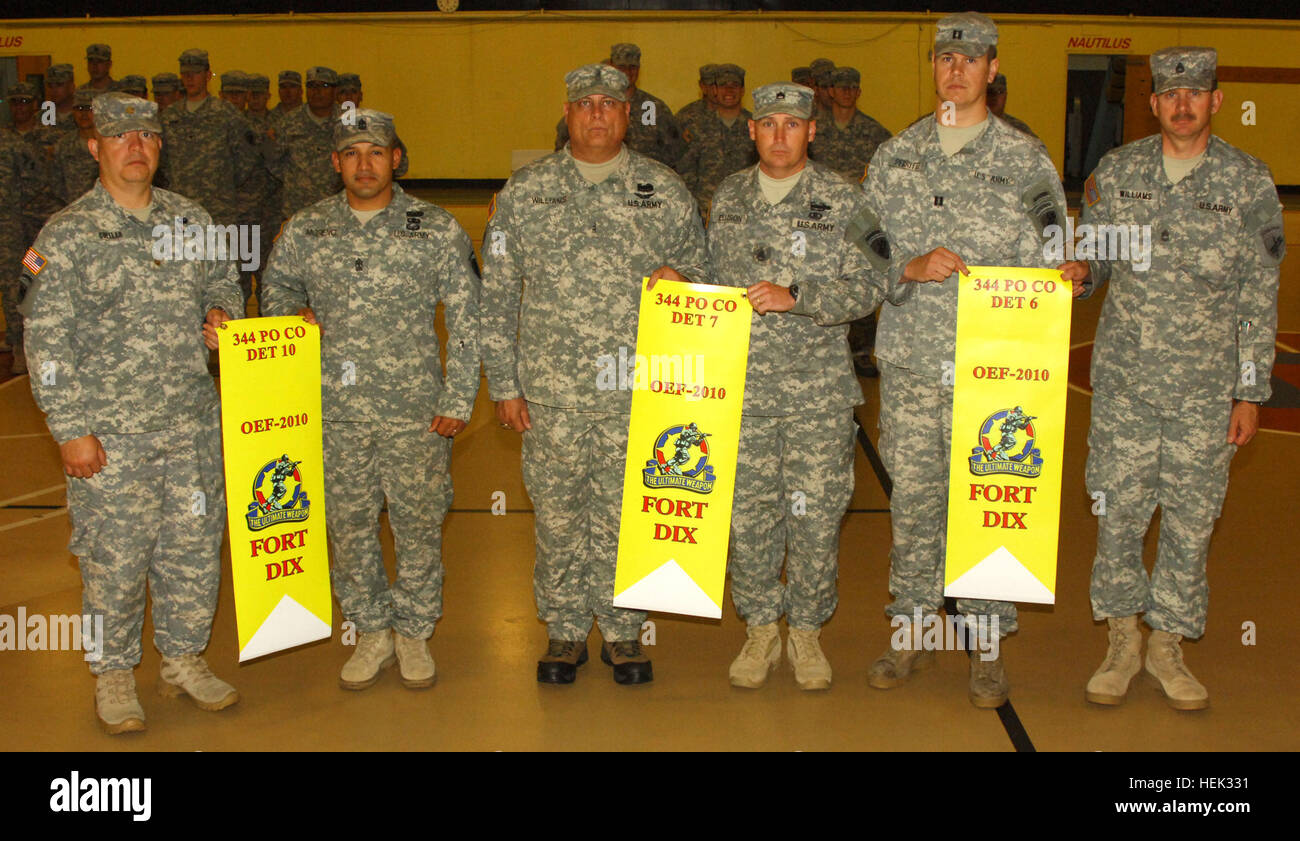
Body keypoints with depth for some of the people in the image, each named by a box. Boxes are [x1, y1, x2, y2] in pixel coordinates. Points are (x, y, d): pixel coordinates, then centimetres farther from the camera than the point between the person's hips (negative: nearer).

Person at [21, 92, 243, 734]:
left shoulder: (192, 219, 8)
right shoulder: (66, 236, -6)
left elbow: (223, 279, 23)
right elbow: (46, 340, -8)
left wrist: (222, 313, -1)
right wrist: (70, 429, -12)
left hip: (194, 423, 4)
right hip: (111, 434, -4)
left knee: (194, 543, 12)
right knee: (115, 555, 4)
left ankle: (184, 659, 29)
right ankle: (113, 673, 23)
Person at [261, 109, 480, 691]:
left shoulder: (437, 230, 0)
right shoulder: (303, 231, 4)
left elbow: (467, 320, 1)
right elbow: (275, 288, 19)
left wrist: (457, 401, -3)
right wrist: (293, 314, -6)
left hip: (417, 412, -2)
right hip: (336, 412, 2)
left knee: (420, 526, 7)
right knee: (348, 526, 9)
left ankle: (413, 632, 26)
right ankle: (372, 633, 27)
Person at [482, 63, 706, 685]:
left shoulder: (666, 192, 5)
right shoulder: (523, 194, 5)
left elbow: (700, 280, 13)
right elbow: (497, 297, 6)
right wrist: (504, 384, 2)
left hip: (638, 393, 0)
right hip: (551, 393, 0)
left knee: (625, 512, 7)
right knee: (557, 515, 7)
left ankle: (623, 631, 24)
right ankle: (565, 632, 24)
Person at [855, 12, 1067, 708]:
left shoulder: (1025, 160, 4)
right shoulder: (895, 155, 10)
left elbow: (1047, 270, 3)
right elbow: (864, 250, 10)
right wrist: (911, 268, -10)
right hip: (909, 363, 2)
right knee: (912, 499, 8)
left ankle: (986, 649, 14)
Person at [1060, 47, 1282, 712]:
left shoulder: (1248, 182, 0)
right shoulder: (1117, 171, 4)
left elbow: (1259, 297, 1)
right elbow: (1096, 253, 14)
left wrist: (1250, 392, -1)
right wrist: (1081, 272, -12)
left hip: (1206, 388, -1)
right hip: (1124, 381, 1)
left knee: (1190, 520, 5)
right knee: (1118, 512, 4)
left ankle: (1168, 645, 21)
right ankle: (1122, 640, 20)